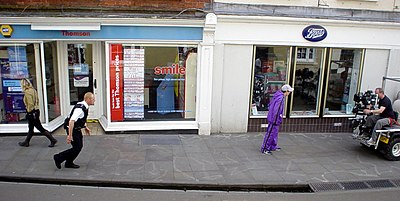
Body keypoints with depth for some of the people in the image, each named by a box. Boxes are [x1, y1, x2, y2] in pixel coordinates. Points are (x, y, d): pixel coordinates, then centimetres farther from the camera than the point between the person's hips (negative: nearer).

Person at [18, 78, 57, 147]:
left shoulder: (27, 92, -18)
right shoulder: (33, 90, 7)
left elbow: (30, 104, -22)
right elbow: (37, 101, 11)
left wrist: (29, 112, -13)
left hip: (31, 113, -9)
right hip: (36, 111, 9)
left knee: (41, 129, -3)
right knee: (30, 128, 19)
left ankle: (53, 140, -1)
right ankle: (26, 142, 32)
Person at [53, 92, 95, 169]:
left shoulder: (85, 107, 4)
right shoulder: (80, 108, -27)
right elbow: (71, 121, -32)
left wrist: (86, 127, 22)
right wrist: (70, 135, -32)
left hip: (77, 129, 10)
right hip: (72, 129, -10)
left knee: (80, 146, 12)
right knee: (77, 148, -6)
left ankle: (69, 163, 25)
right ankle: (58, 158, 9)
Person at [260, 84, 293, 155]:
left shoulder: (278, 96, 8)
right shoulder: (280, 98, -22)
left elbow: (270, 105, 18)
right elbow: (276, 110, -26)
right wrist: (275, 120, -22)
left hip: (273, 118, 10)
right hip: (275, 120, -10)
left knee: (275, 133, 20)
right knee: (270, 134, -3)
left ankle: (273, 146, 33)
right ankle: (264, 148, 4)